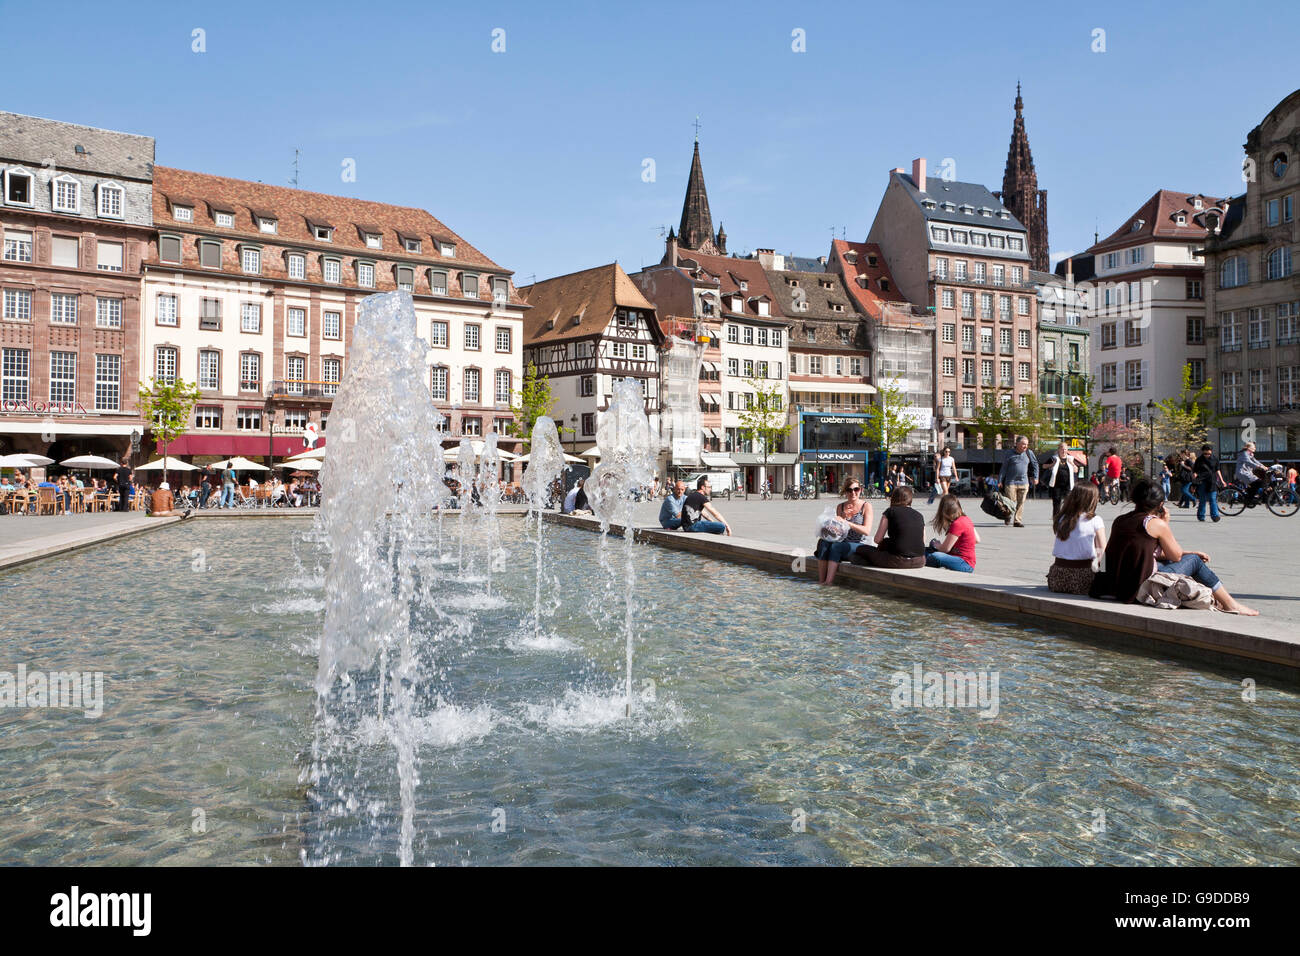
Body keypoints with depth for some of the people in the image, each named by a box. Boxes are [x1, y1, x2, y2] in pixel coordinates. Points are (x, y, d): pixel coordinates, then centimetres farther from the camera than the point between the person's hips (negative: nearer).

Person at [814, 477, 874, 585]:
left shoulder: (866, 506, -1)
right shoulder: (840, 507, 12)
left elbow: (867, 531, -13)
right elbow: (837, 531, 11)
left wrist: (846, 522, -21)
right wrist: (844, 516, -8)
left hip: (859, 545, -4)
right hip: (842, 542, 4)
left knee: (836, 546, -32)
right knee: (823, 542, -26)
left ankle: (829, 582, -37)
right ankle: (820, 581, -31)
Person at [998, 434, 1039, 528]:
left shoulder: (1029, 453, 5)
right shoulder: (1010, 454, -1)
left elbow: (1035, 464, 19)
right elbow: (1004, 468, 2)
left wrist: (1035, 477, 15)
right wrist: (1000, 481, 0)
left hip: (1024, 482, 2)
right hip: (1010, 482, -2)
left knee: (1021, 503, 0)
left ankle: (1018, 521, 8)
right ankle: (1008, 516, 26)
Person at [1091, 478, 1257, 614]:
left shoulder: (1119, 521, 10)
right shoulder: (1156, 523, -9)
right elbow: (1176, 556, 3)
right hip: (1144, 587, -7)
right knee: (1194, 560, 14)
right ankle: (1230, 604, 25)